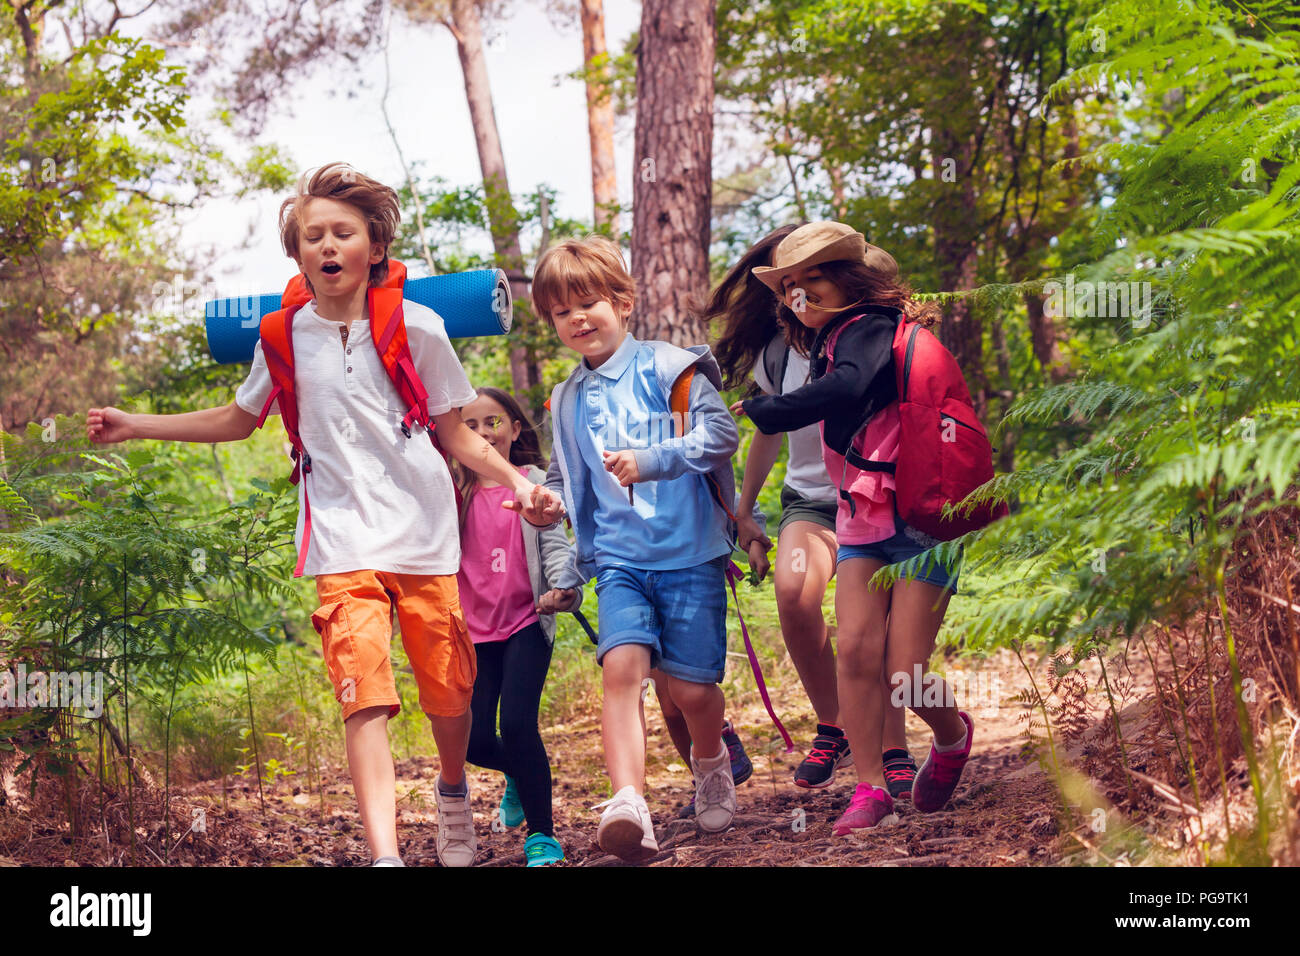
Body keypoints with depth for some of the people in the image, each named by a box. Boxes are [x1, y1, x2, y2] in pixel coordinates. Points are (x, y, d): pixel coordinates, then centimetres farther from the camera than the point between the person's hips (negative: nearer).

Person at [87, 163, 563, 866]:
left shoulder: (417, 328, 1)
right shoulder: (285, 338, 6)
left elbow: (455, 435, 8)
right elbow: (239, 419, 23)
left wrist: (518, 483, -7)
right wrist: (136, 426, 20)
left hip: (425, 537, 0)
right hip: (345, 544, 0)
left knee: (448, 691, 7)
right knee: (365, 695, -16)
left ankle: (453, 791, 40)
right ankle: (385, 853, -24)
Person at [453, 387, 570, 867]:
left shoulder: (534, 482, 2)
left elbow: (554, 544, -2)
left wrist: (563, 585, -20)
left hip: (526, 622, -3)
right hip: (474, 629, 3)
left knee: (517, 724, -17)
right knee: (476, 742, -1)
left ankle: (542, 836, -3)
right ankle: (519, 774, 36)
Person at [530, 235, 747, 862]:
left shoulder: (668, 368, -2)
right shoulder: (568, 403, 14)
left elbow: (720, 433, -14)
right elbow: (566, 488, 26)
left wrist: (651, 461, -25)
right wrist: (567, 575, 22)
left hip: (690, 551, -3)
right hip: (619, 559, 3)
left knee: (690, 687, -1)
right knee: (622, 666, -21)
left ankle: (711, 764, 33)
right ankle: (628, 805, -34)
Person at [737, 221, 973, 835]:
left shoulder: (871, 330, -14)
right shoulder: (830, 346, 14)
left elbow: (848, 389, -35)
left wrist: (758, 411, -34)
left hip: (921, 521, -7)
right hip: (862, 524, 7)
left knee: (904, 673, -6)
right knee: (856, 649, -10)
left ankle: (953, 736, 26)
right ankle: (870, 789, -4)